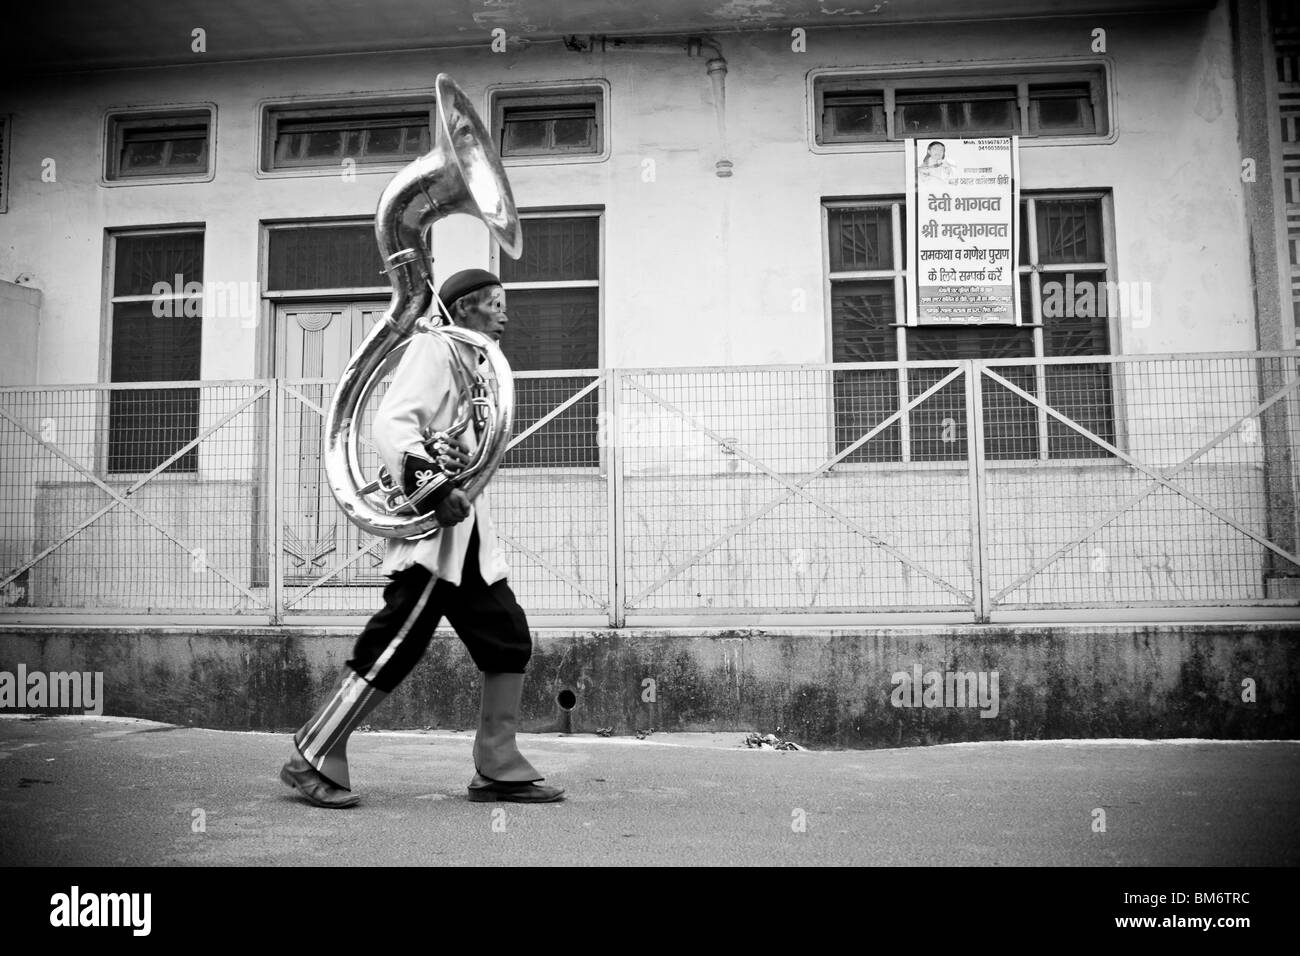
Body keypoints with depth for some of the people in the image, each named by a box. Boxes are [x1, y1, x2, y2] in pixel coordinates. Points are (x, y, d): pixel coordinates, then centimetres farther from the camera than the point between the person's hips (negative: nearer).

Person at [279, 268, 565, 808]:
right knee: (394, 648, -9)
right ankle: (313, 761, 4)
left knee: (510, 641, 6)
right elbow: (391, 423, -18)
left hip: (470, 538, 10)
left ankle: (498, 770, 13)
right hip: (432, 530, -10)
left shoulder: (473, 365, 25)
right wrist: (433, 485, -29)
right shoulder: (433, 347, -3)